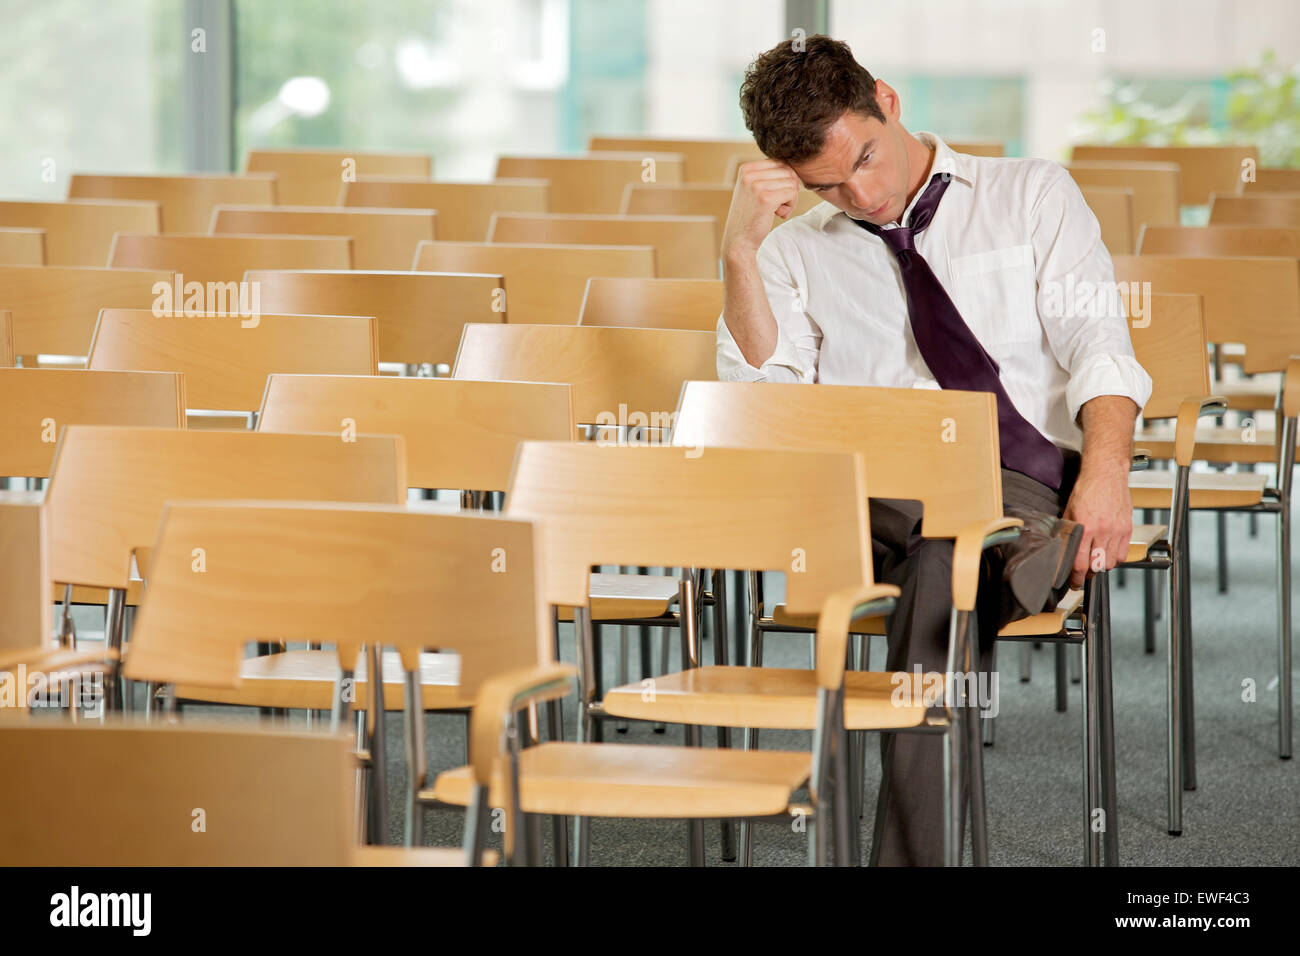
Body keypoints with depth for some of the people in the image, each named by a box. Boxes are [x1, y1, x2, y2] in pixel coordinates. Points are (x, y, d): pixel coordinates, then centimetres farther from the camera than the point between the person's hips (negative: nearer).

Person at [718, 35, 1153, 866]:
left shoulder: (1033, 196, 15)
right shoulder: (798, 252, 21)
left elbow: (1097, 344, 2)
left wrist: (1105, 468, -17)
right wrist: (740, 250, -3)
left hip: (1035, 487, -2)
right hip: (883, 498, 2)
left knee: (946, 563, -35)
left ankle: (914, 853, -38)